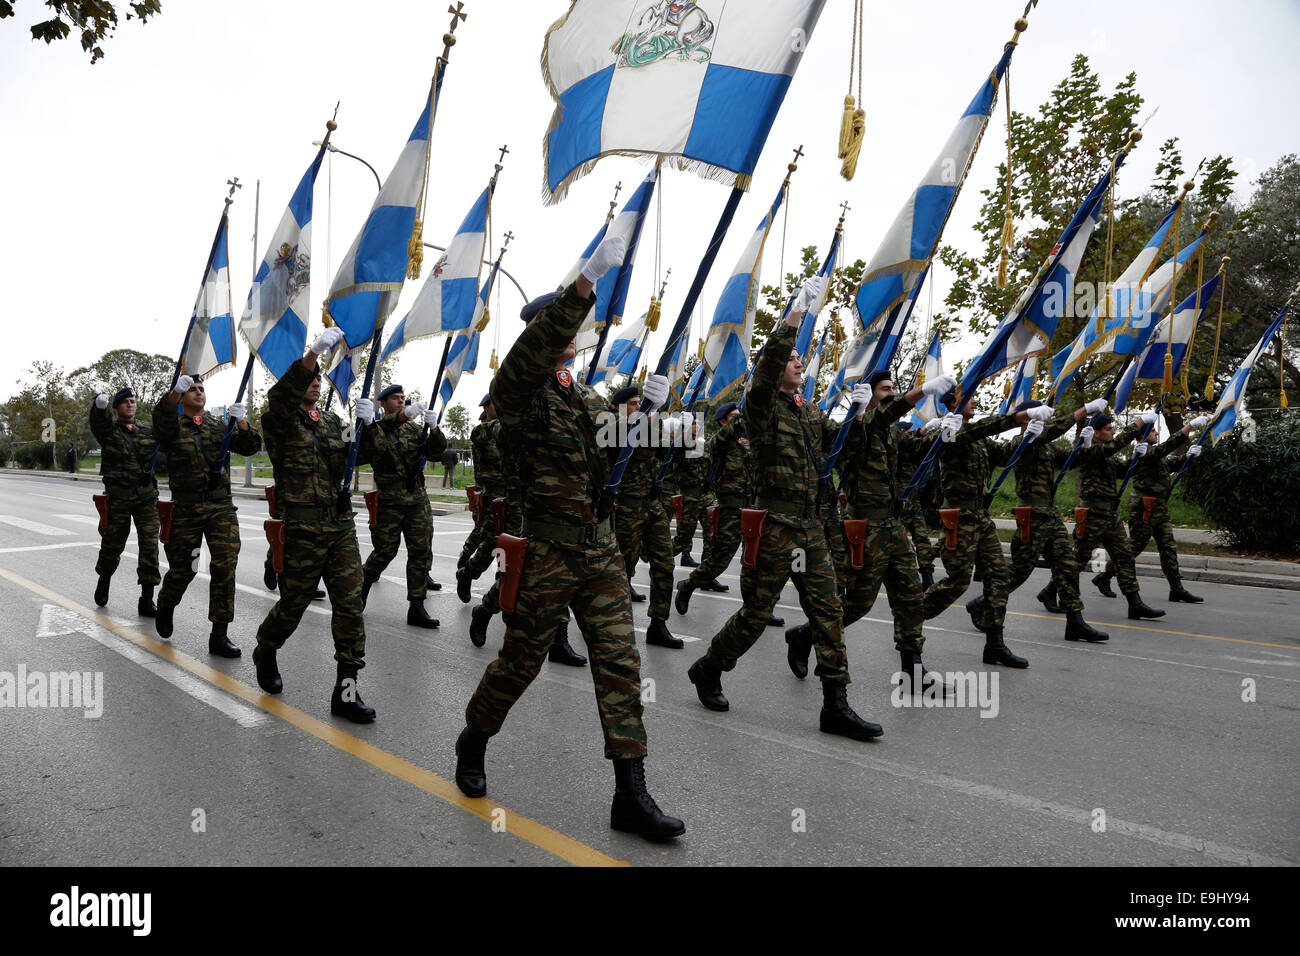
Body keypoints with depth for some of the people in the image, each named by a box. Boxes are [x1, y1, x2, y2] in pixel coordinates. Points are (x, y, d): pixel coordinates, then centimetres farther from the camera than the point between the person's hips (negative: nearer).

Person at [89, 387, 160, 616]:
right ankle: (104, 581, 41)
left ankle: (147, 600, -3)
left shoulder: (147, 430, 11)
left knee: (150, 545, -6)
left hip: (147, 495, 2)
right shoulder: (108, 429, 0)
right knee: (112, 544, 10)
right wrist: (99, 404, -46)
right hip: (118, 496, -2)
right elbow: (98, 420, -21)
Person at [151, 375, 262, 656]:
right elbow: (161, 419, -23)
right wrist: (175, 391, -39)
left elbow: (250, 447, 2)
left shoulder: (219, 427, 13)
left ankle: (219, 635, -3)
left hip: (221, 507, 2)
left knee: (225, 566, -9)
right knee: (182, 569, 8)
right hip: (186, 509, -2)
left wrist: (241, 422, -16)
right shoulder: (174, 427, 2)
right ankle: (165, 609, 42)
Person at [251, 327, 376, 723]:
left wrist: (365, 426, -8)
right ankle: (265, 654, 40)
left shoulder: (333, 421, 16)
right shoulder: (280, 420, -2)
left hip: (341, 527, 5)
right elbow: (280, 397, -26)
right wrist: (314, 352, -37)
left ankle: (346, 690, 3)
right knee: (293, 604, 9)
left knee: (350, 604, -2)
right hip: (302, 531, -5)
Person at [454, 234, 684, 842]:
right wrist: (587, 281, -37)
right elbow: (537, 345, -27)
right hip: (546, 554, -6)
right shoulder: (519, 390, -6)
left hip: (601, 549, 6)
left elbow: (619, 458, 16)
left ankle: (630, 795, 7)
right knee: (520, 661, 8)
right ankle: (472, 745, 37)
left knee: (620, 663, 1)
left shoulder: (591, 399, 16)